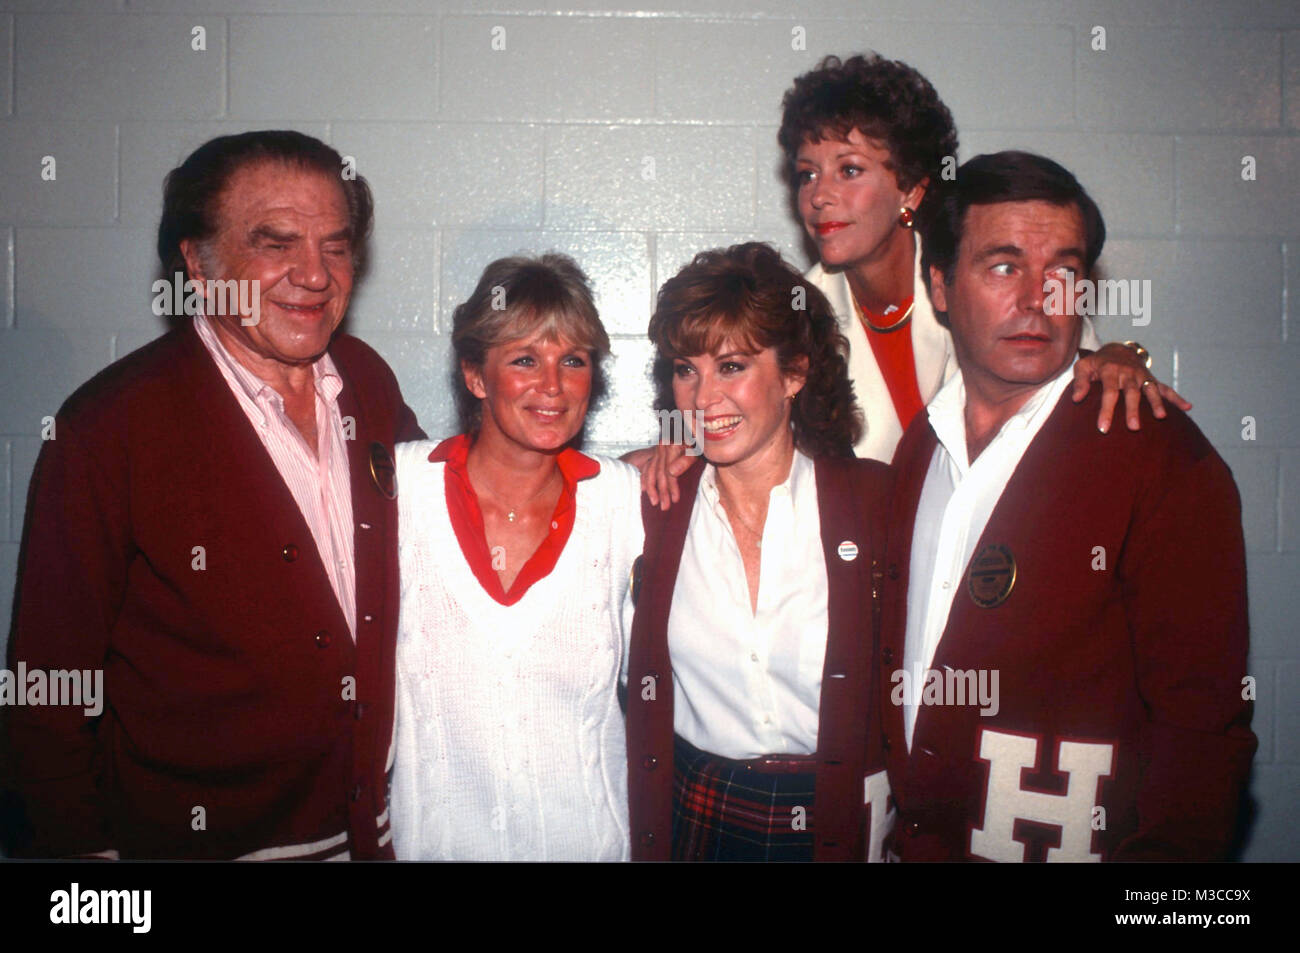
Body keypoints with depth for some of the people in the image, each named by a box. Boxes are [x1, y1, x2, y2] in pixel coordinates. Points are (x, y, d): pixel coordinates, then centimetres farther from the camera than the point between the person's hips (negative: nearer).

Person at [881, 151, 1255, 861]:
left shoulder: (1164, 462, -16)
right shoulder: (917, 442, 1)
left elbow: (1201, 726, -16)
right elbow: (896, 661, 6)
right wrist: (907, 829, 0)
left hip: (1071, 847, -4)